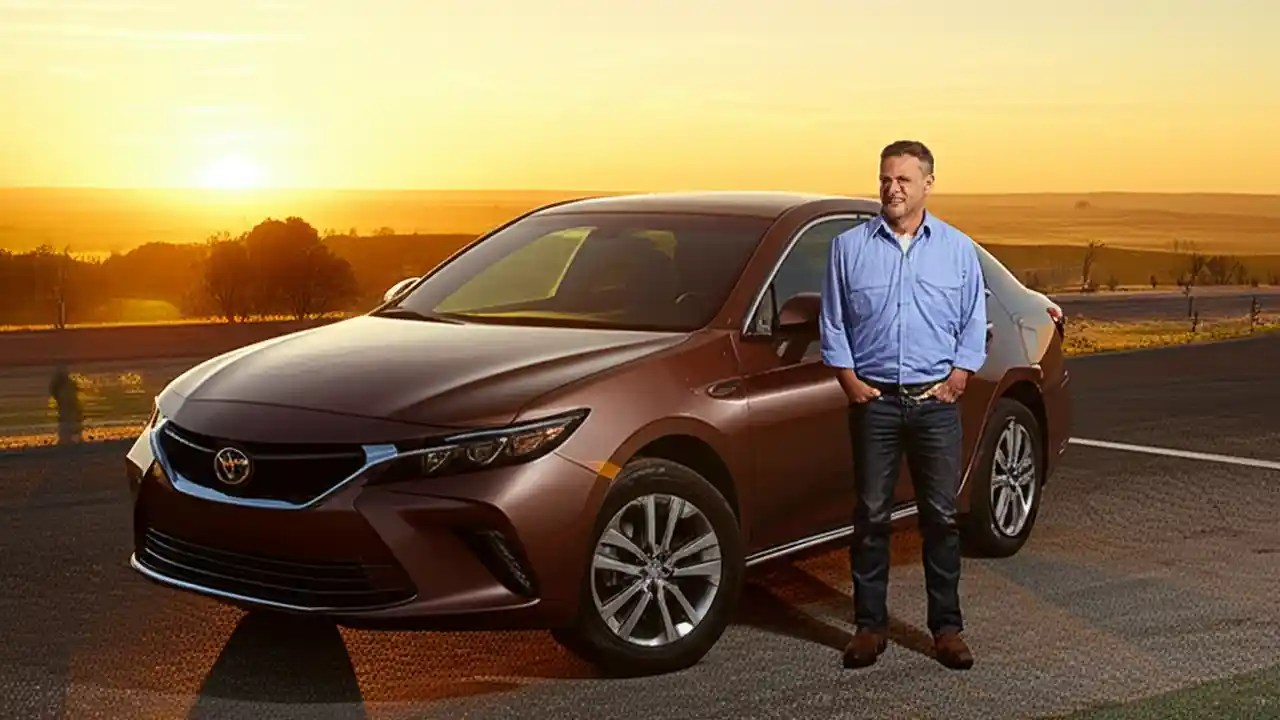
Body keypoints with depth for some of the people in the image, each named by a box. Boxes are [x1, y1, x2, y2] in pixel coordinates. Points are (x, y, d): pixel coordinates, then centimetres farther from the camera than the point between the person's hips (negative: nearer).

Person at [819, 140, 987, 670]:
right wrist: (850, 381, -2)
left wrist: (957, 379, -2)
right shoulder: (850, 247, 5)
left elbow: (974, 325, 9)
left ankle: (946, 627, 13)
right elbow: (833, 323, 7)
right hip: (873, 399, 0)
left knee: (941, 516, 3)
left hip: (935, 402, 1)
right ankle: (870, 625, 12)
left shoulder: (958, 249, 8)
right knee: (871, 515, 3)